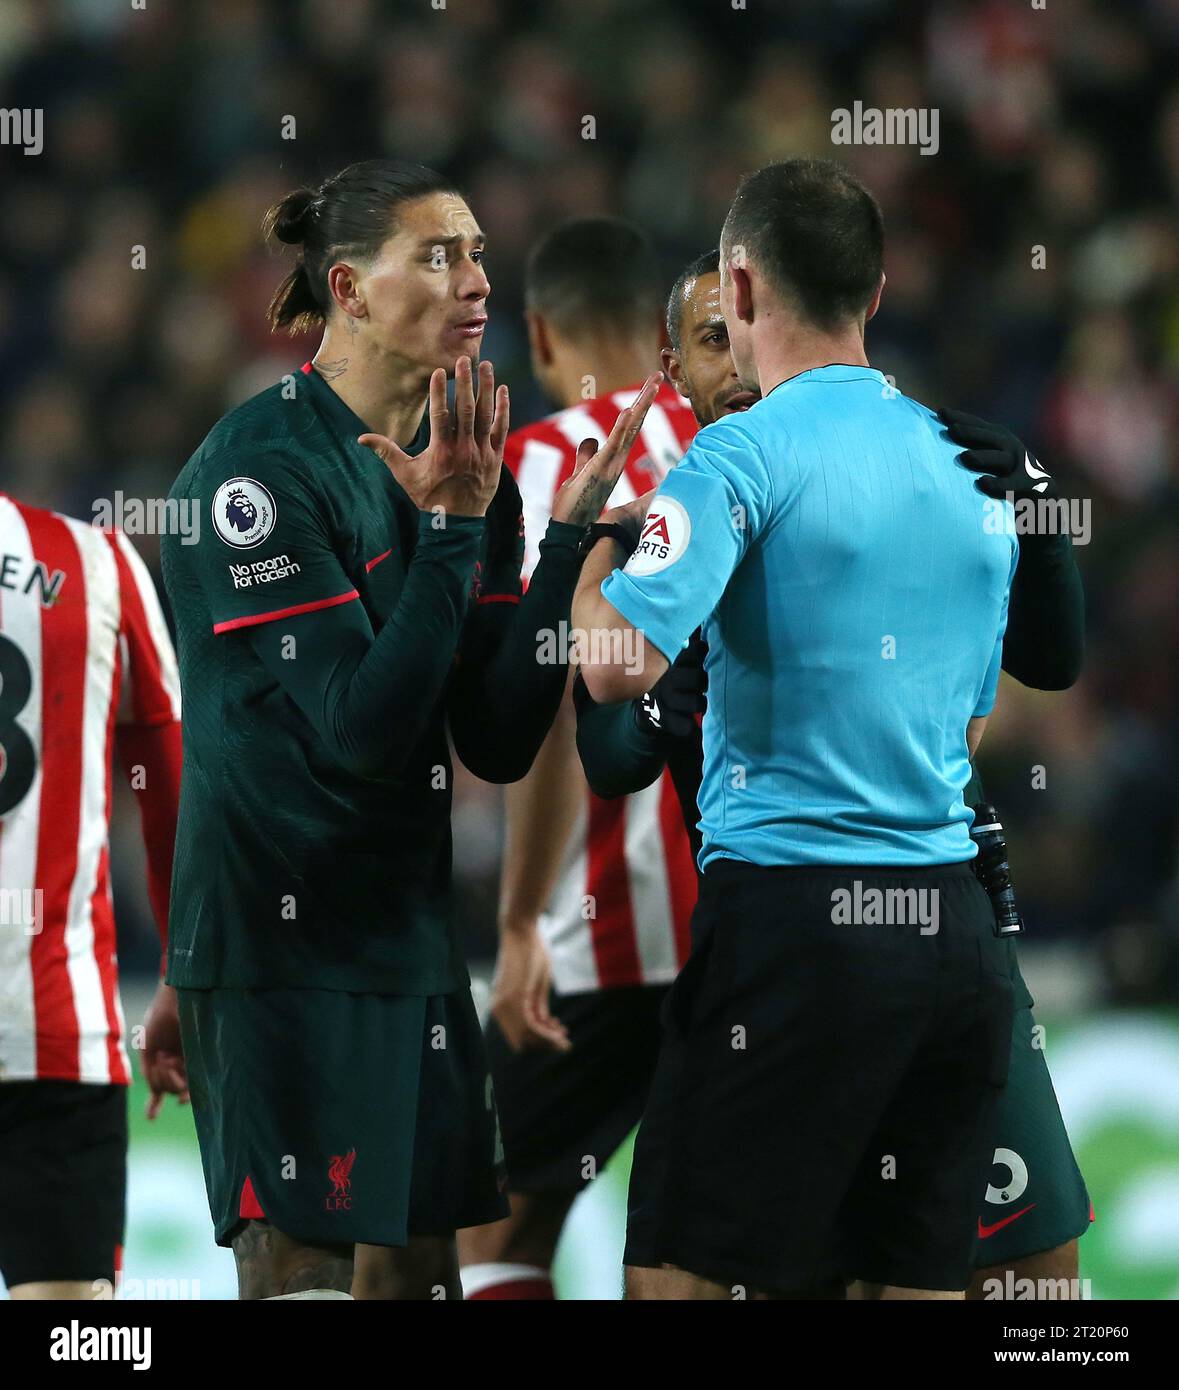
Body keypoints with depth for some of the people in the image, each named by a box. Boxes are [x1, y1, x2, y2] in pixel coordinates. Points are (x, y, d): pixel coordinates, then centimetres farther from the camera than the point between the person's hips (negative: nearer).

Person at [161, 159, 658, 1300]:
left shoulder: (459, 469, 10)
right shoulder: (261, 466, -13)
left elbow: (499, 744, 3)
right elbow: (361, 727, -19)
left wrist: (566, 531, -4)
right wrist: (449, 528, -21)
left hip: (411, 941, 8)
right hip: (284, 947, -8)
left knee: (417, 1271, 8)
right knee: (306, 1271, -9)